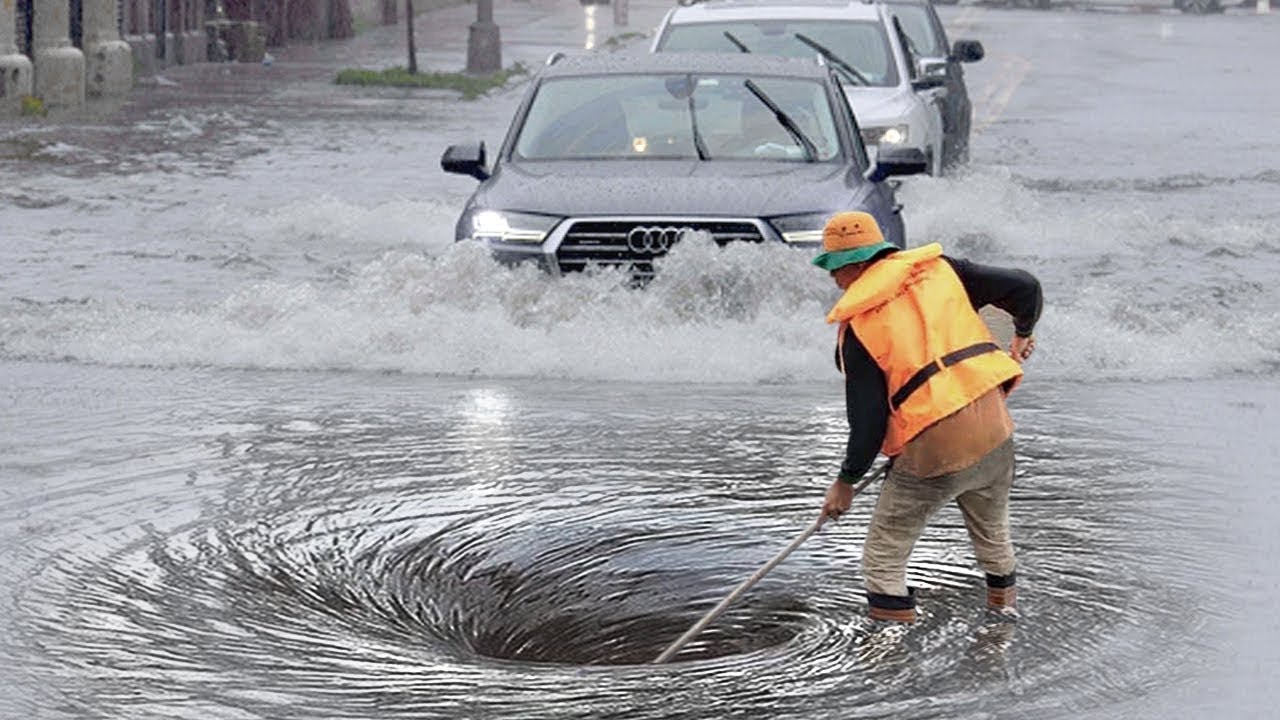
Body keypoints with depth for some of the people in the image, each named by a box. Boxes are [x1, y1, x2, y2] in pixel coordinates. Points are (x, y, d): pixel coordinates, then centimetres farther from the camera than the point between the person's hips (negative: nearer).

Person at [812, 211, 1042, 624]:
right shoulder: (940, 270, 6)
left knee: (883, 558, 6)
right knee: (992, 531, 31)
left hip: (933, 453, -6)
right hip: (995, 432, 6)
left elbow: (867, 418, -7)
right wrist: (1023, 333, 29)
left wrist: (847, 480, 6)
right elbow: (1023, 288, 8)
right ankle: (1005, 606, 48)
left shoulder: (858, 327, -6)